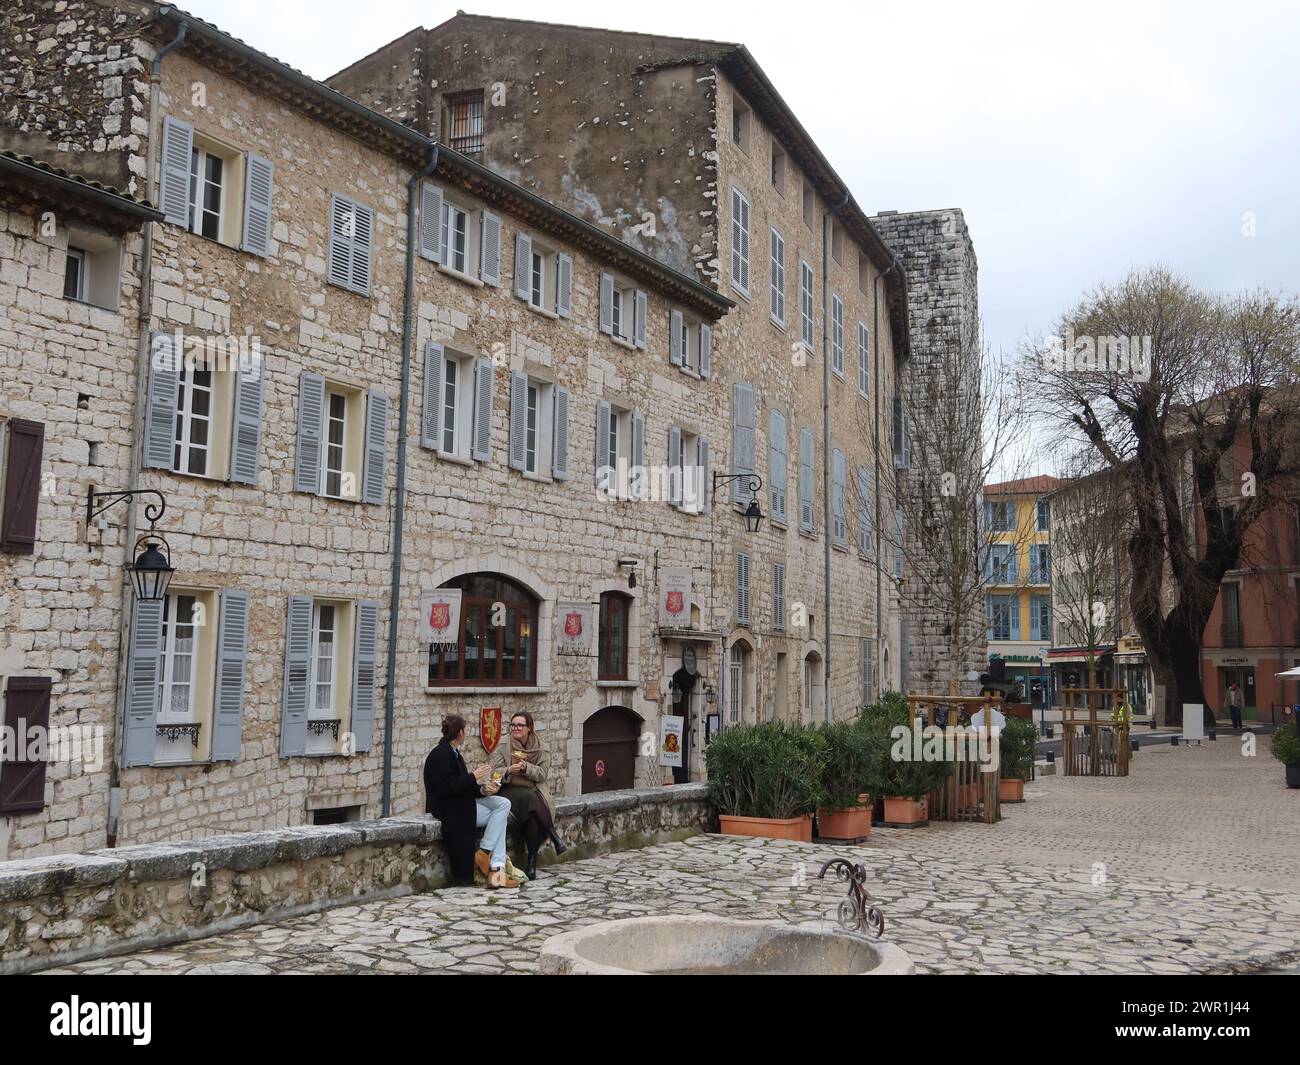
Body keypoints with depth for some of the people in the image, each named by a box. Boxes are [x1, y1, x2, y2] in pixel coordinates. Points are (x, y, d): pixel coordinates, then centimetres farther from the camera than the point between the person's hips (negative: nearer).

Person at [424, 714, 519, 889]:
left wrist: (483, 789, 0)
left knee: (503, 804, -5)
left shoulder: (452, 753, 16)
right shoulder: (440, 755, -14)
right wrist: (473, 777, -19)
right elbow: (444, 788, -23)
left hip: (462, 804, 9)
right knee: (498, 814, -13)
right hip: (450, 810, -9)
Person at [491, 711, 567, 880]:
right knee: (530, 798, -34)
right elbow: (495, 773, 0)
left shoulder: (541, 751, 12)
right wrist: (510, 770, -21)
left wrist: (524, 766, -19)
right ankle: (554, 837, -28)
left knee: (533, 815, -33)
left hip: (534, 793, 1)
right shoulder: (501, 749, 13)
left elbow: (541, 774, -1)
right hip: (510, 792, 0)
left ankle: (532, 862, -27)